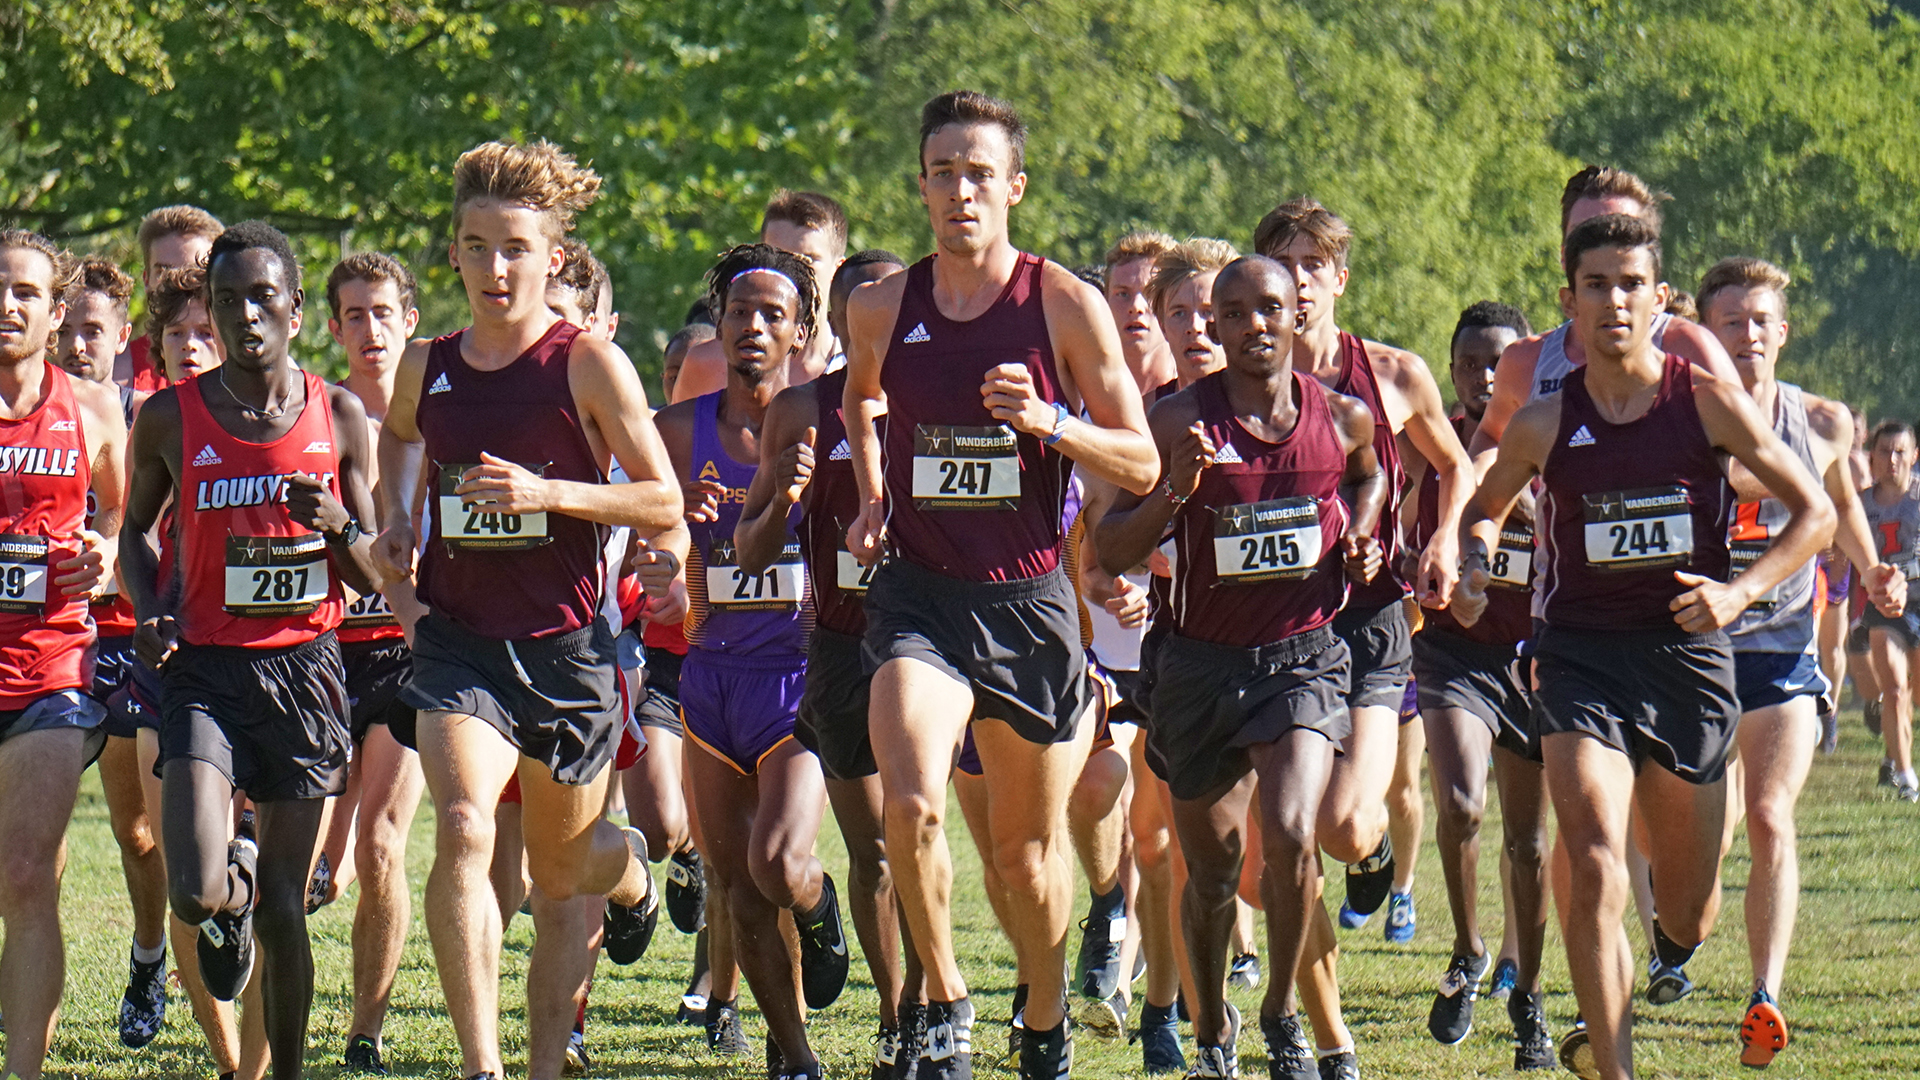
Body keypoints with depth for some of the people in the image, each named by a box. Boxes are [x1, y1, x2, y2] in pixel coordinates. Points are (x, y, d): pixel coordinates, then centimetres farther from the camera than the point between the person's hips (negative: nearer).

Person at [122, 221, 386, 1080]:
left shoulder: (340, 418, 2)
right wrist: (149, 610, -1)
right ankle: (235, 890, 19)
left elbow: (374, 575, 6)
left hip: (303, 662, 1)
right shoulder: (169, 419, 0)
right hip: (203, 665, -1)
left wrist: (338, 523, -15)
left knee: (284, 908, 3)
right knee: (196, 893, -18)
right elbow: (136, 527, 17)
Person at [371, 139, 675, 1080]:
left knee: (563, 871, 13)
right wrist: (395, 517, 12)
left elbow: (664, 505, -6)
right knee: (463, 826, -24)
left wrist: (547, 491, -18)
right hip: (458, 640, 1)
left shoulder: (588, 365, -7)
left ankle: (626, 870, 52)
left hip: (565, 643, -1)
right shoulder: (427, 368, 4)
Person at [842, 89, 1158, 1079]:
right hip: (919, 590, 1)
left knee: (1029, 849, 11)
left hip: (1029, 598, 0)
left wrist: (1048, 421, -19)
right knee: (911, 803, -23)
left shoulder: (1066, 306, -5)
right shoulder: (881, 308, 3)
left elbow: (1141, 464, -2)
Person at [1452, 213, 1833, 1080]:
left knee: (1688, 916, 10)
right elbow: (1484, 507, 19)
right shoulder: (1545, 424, 0)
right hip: (1583, 656, -1)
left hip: (1687, 652, 1)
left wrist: (1738, 592, -11)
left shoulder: (1709, 404, -3)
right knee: (1596, 867, -22)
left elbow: (1815, 513, 3)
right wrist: (1474, 569, -2)